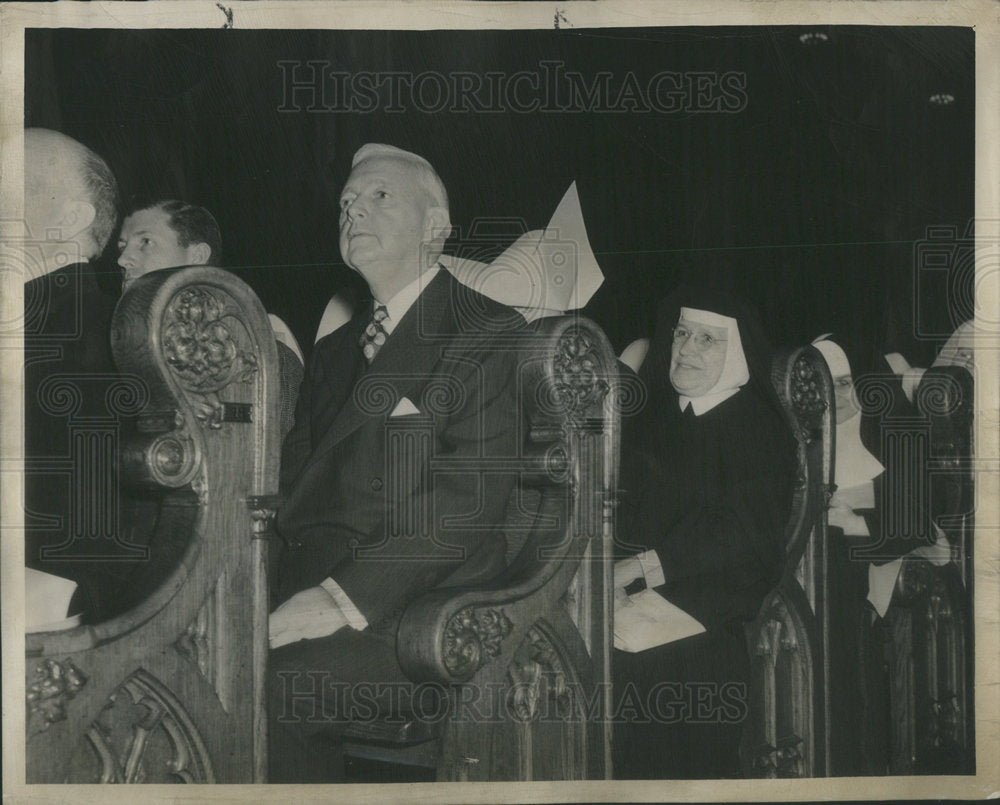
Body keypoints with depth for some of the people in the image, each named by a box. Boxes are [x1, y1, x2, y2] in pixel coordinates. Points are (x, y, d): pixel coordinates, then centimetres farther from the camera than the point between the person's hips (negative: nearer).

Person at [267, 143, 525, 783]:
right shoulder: (335, 350, 25)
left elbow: (470, 499, -12)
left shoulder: (490, 335, 0)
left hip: (422, 612, -6)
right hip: (304, 589, 6)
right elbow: (295, 483, 17)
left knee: (271, 686, -29)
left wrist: (345, 596, -19)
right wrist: (263, 592, -5)